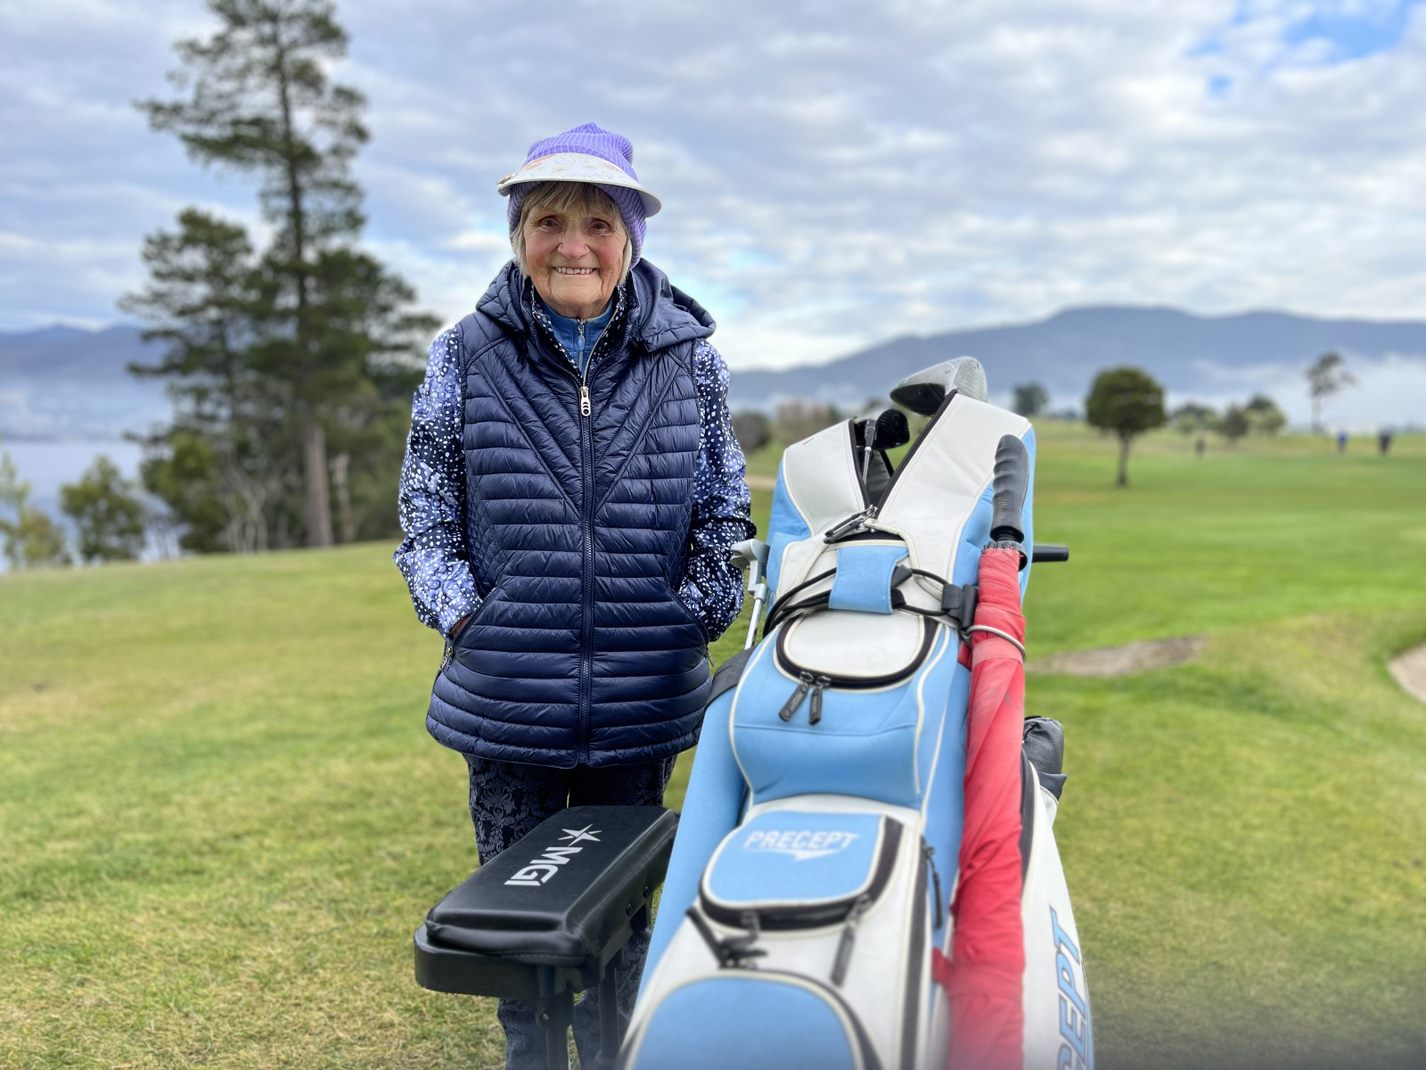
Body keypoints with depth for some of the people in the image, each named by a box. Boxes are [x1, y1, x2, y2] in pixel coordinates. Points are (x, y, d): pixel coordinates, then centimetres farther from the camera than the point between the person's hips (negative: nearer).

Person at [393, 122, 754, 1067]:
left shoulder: (688, 358, 1)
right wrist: (464, 616, -6)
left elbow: (725, 512, 9)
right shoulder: (467, 357, 1)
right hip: (506, 695, 0)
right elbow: (425, 516, 6)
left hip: (642, 702, 0)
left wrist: (693, 614, -1)